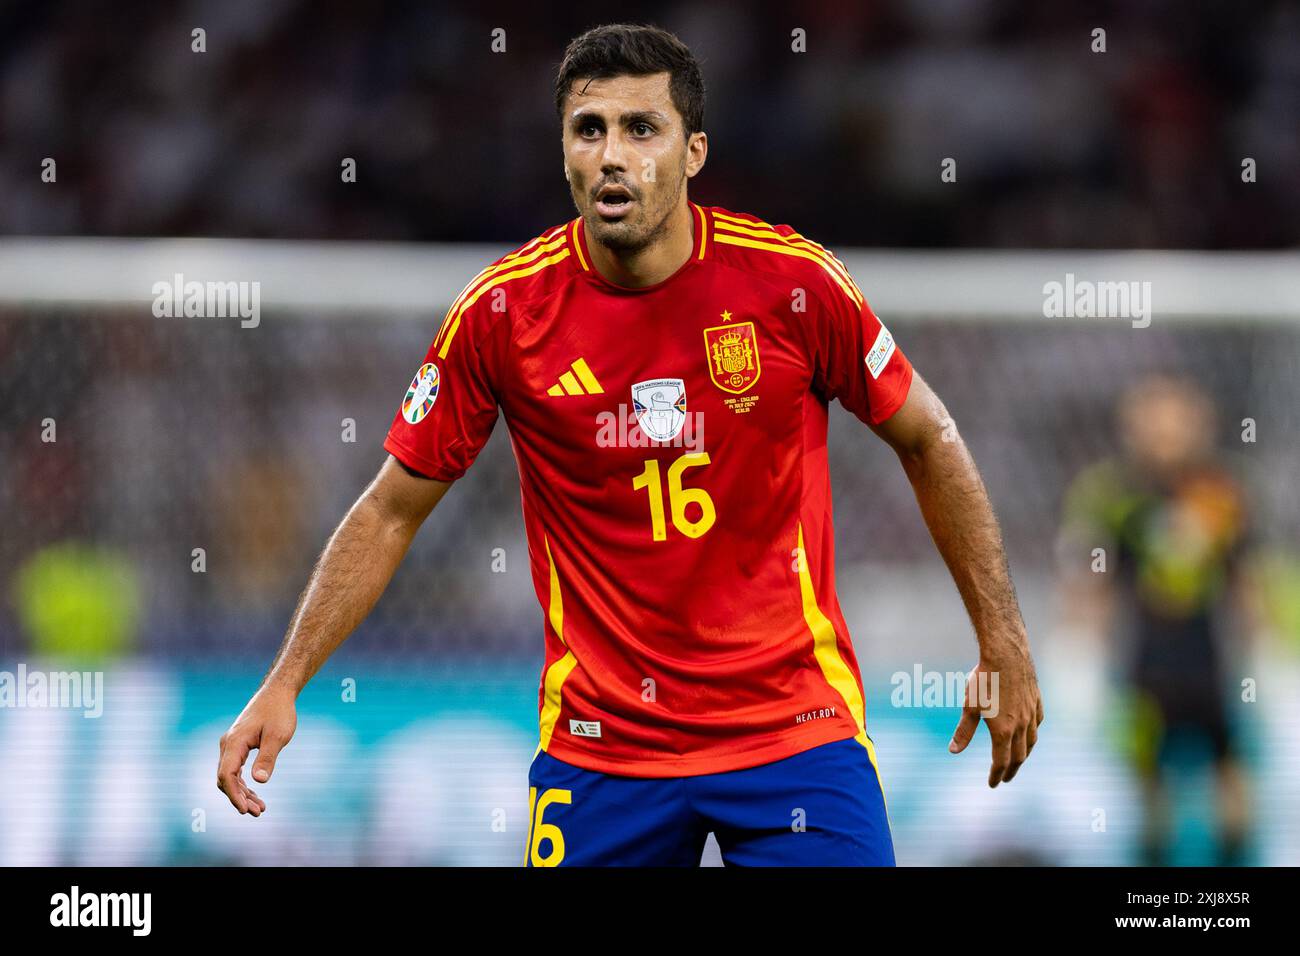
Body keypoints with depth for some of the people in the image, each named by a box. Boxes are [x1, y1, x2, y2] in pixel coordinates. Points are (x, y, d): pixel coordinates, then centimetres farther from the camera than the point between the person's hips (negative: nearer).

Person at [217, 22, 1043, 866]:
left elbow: (928, 441, 5)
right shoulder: (503, 312, -8)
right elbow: (392, 512, 2)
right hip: (598, 749, 1)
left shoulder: (793, 282, -9)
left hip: (794, 723, 0)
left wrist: (1004, 645, 5)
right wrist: (285, 684, -6)